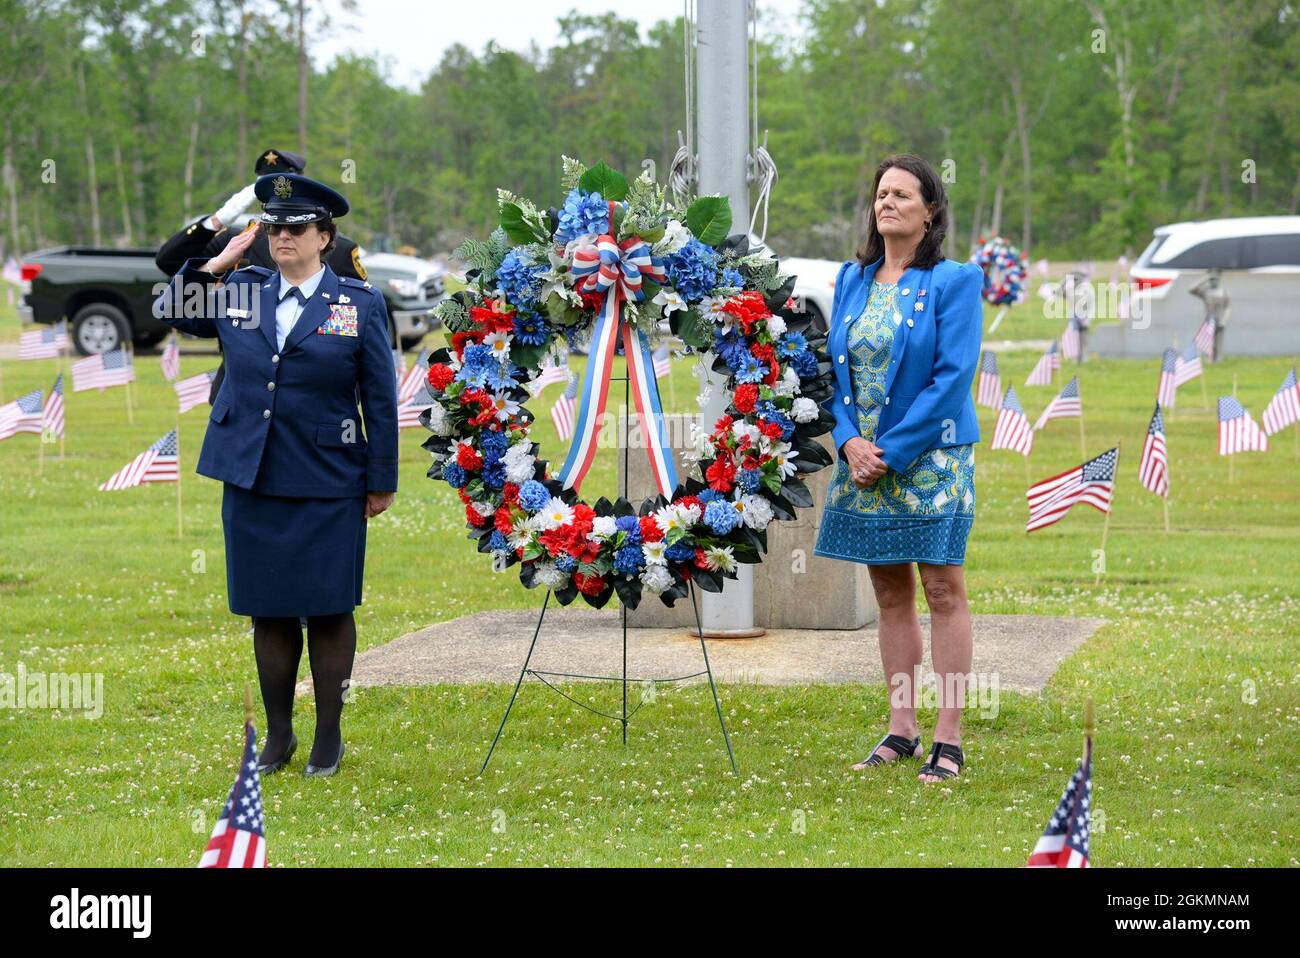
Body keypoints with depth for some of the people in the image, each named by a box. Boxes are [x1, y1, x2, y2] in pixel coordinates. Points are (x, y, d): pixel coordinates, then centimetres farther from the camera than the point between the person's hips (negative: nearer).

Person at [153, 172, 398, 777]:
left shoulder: (360, 304, 0)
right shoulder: (239, 292, 7)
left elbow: (380, 399, 1)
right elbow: (171, 313, 18)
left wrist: (383, 480, -1)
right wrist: (216, 264, 4)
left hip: (328, 486, -3)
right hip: (252, 479, 3)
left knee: (328, 611, 2)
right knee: (268, 610, 9)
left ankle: (329, 736, 14)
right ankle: (278, 733, 20)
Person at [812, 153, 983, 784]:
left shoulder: (953, 281, -6)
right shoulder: (851, 280, 10)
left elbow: (953, 376, -12)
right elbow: (832, 367, 9)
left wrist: (892, 449, -16)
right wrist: (849, 441, -7)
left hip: (930, 459, -5)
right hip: (863, 457, 5)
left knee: (943, 592, -2)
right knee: (890, 595, 10)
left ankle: (949, 739, 1)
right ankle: (901, 729, 17)